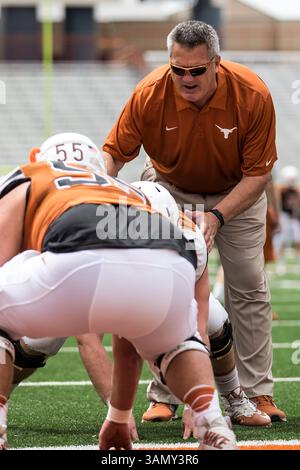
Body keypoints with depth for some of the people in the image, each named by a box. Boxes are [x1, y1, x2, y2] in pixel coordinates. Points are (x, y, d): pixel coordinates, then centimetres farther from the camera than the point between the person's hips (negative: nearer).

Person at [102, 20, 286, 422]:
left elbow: (258, 173, -24)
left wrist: (217, 216, -34)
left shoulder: (253, 95, -31)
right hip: (171, 189, 0)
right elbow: (114, 151, -20)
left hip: (237, 191, 0)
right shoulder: (150, 94, -29)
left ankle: (258, 392, 3)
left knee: (249, 287, -5)